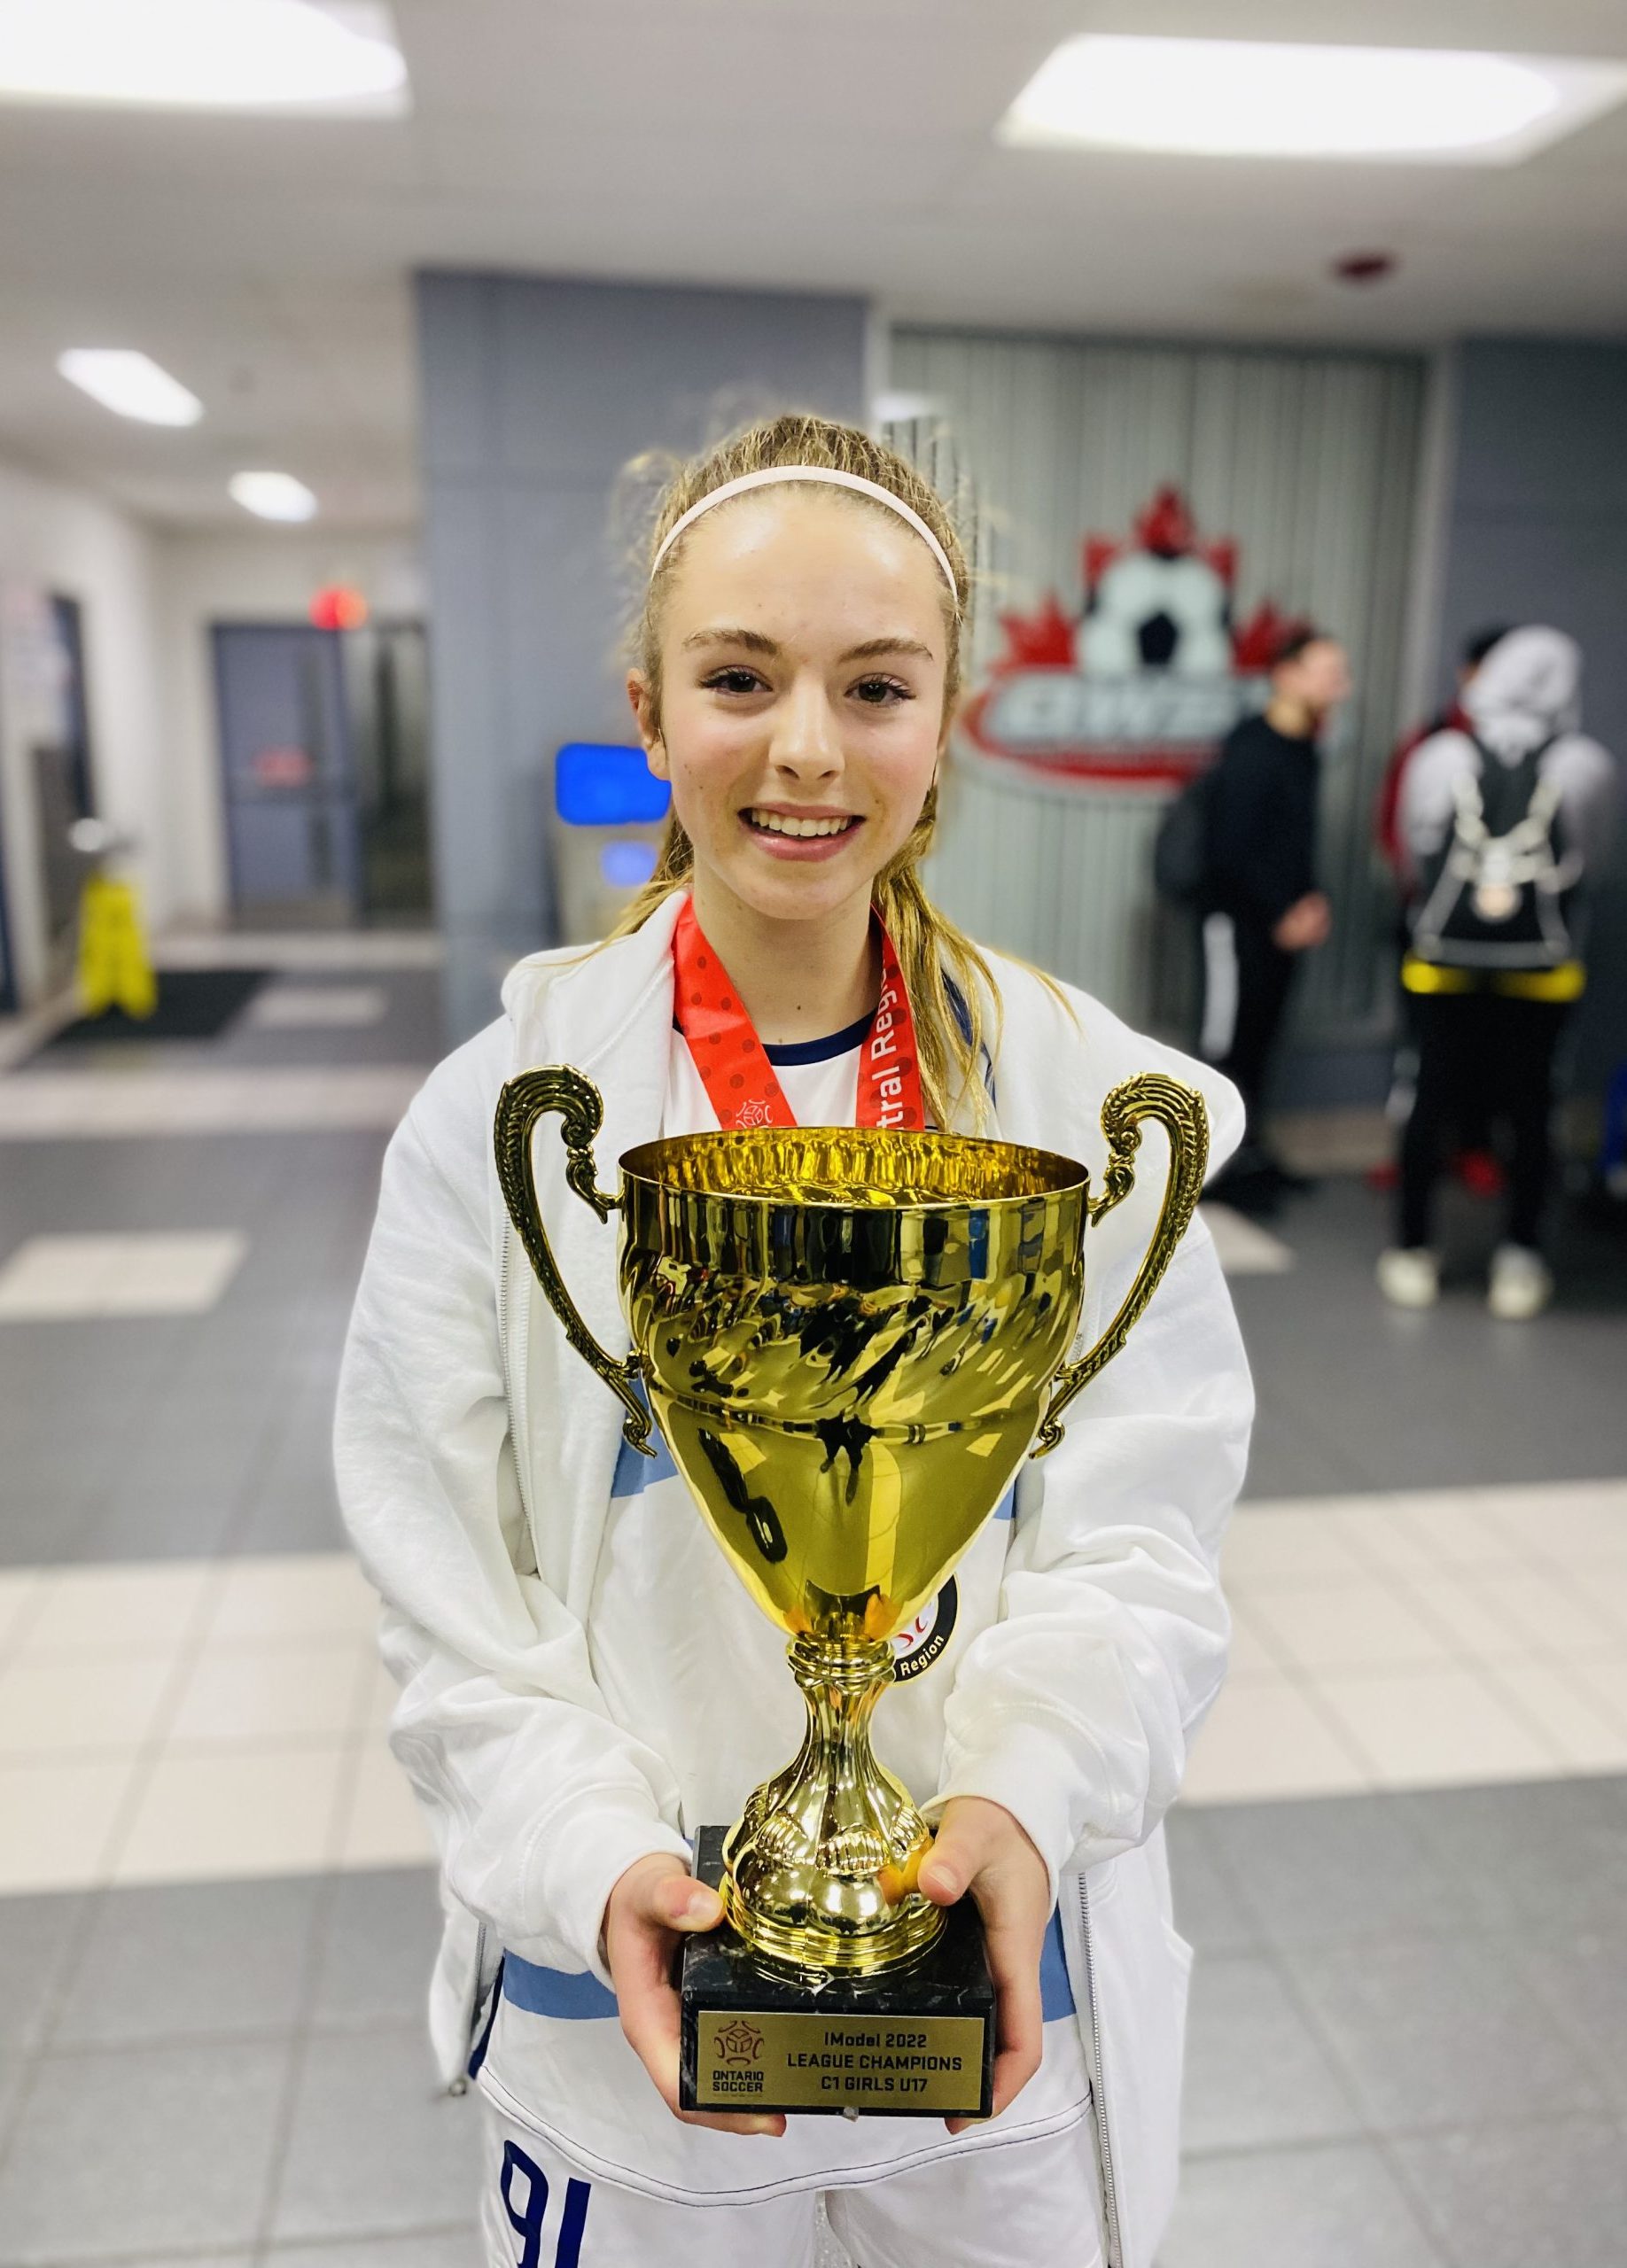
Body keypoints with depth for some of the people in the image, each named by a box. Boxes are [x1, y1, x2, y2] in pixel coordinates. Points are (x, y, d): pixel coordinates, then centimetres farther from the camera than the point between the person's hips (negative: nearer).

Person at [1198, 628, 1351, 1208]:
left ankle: (1250, 1153, 23)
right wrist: (1281, 916, -15)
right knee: (1229, 1038, -2)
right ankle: (1227, 1164, 6)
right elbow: (1230, 850, -20)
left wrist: (1310, 901, 5)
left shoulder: (1303, 749, 12)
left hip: (1283, 924, 8)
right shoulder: (1250, 748, -15)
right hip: (1239, 919, -8)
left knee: (1260, 1035, 13)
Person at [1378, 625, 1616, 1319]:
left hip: (1445, 960, 1)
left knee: (1432, 1102, 9)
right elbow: (1586, 860, 8)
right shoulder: (1585, 766, -4)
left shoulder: (1439, 758, -3)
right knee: (1528, 1110, 9)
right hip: (1541, 967, -1)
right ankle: (1519, 1262, 15)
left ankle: (1413, 1256, 16)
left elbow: (1416, 853, 5)